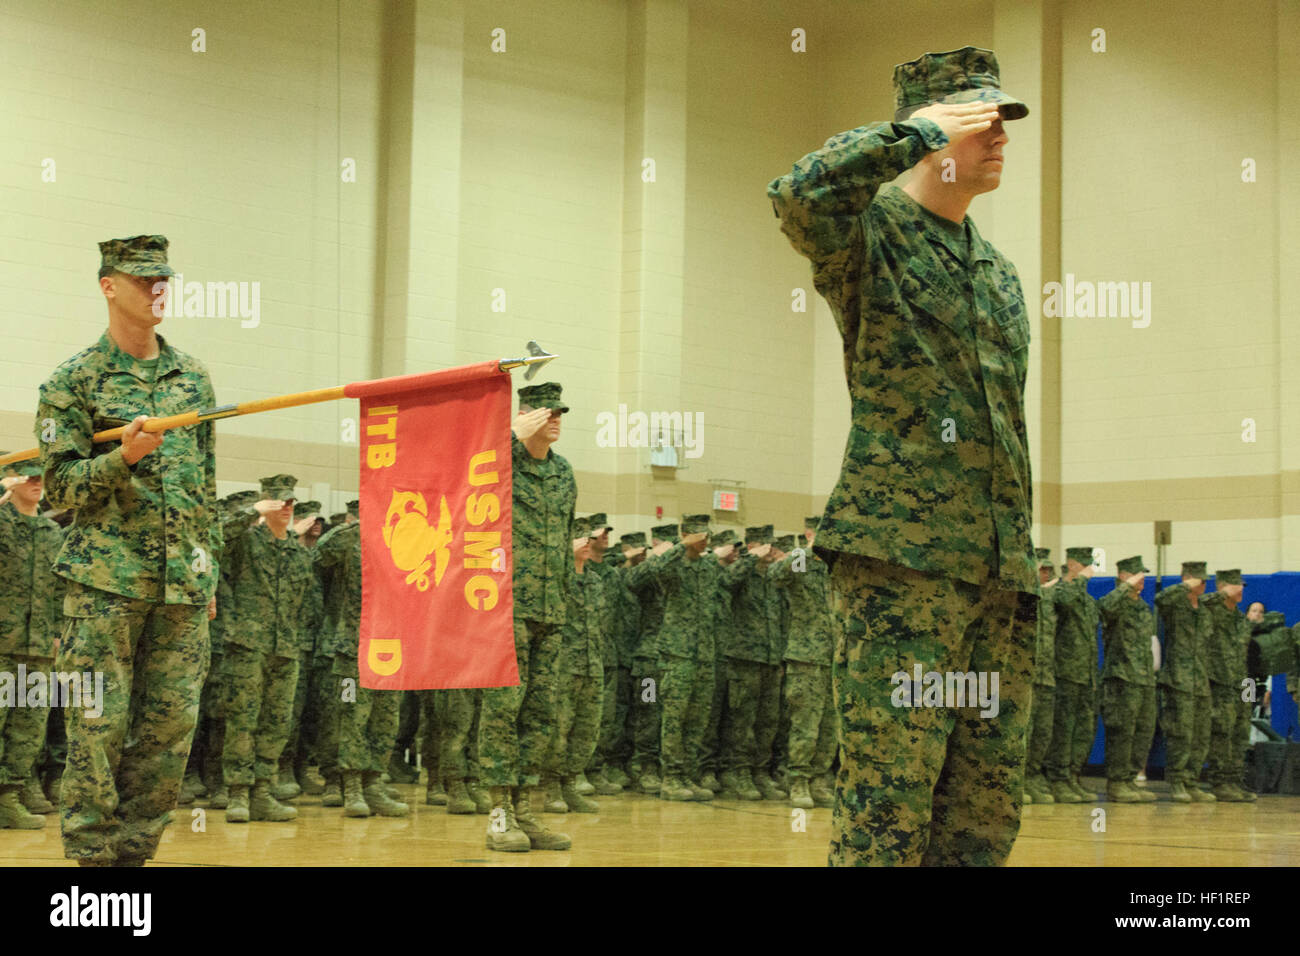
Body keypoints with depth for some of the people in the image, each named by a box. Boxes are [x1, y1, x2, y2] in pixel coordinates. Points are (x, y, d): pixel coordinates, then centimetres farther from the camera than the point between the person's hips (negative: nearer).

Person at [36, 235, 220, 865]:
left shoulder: (194, 376, 15)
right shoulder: (73, 381, 1)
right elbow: (61, 486, -3)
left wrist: (210, 571, 17)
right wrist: (124, 457, -19)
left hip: (183, 583, 4)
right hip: (106, 579, -4)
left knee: (172, 725, 3)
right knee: (99, 725, -4)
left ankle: (135, 851, 12)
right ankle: (92, 854, 5)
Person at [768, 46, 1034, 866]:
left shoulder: (1000, 273, 22)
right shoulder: (870, 233, -1)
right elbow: (802, 194, -26)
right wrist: (919, 133, -12)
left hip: (1001, 570, 8)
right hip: (902, 554, -8)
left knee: (987, 804, 8)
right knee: (888, 801, -9)